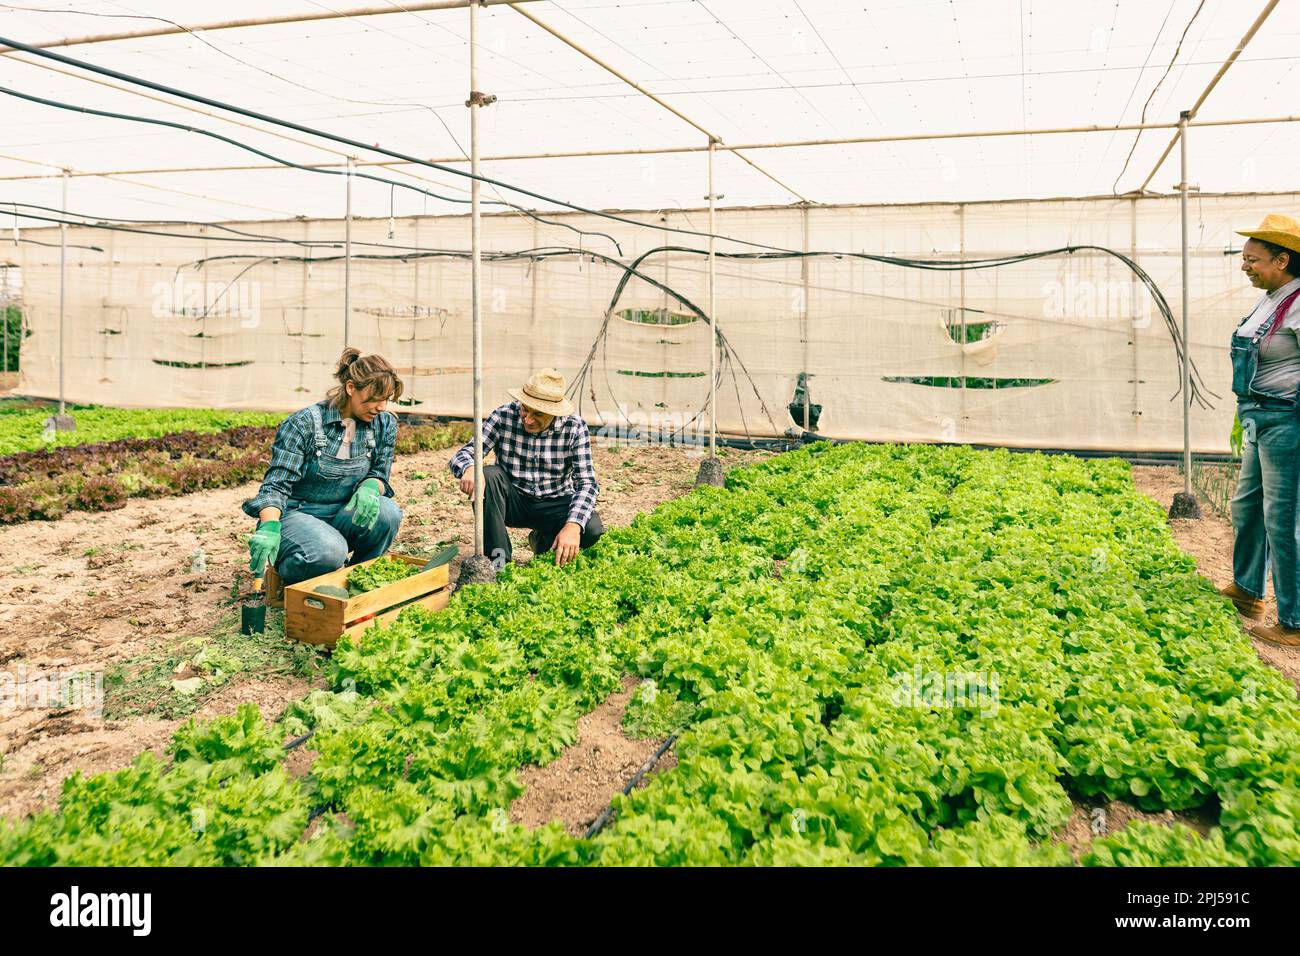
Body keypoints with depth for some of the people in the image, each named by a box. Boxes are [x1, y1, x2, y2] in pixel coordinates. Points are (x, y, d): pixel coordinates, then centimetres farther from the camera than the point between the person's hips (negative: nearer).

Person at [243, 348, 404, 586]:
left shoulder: (385, 424, 1)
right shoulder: (304, 423, -14)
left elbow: (380, 475, 5)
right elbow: (276, 484, -17)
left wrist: (370, 486, -22)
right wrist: (269, 527, -37)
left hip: (342, 516, 5)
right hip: (295, 515, -5)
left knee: (387, 512, -27)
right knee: (330, 550, -37)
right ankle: (280, 575, -2)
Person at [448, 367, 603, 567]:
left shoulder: (574, 427, -15)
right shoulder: (503, 416, -15)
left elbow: (587, 482, -19)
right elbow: (462, 455, -16)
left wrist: (573, 525, -37)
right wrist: (469, 468, -43)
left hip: (555, 504, 0)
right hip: (513, 501, 0)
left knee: (592, 528, -28)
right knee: (488, 475, -30)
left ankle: (544, 542, 6)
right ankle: (498, 558, -19)